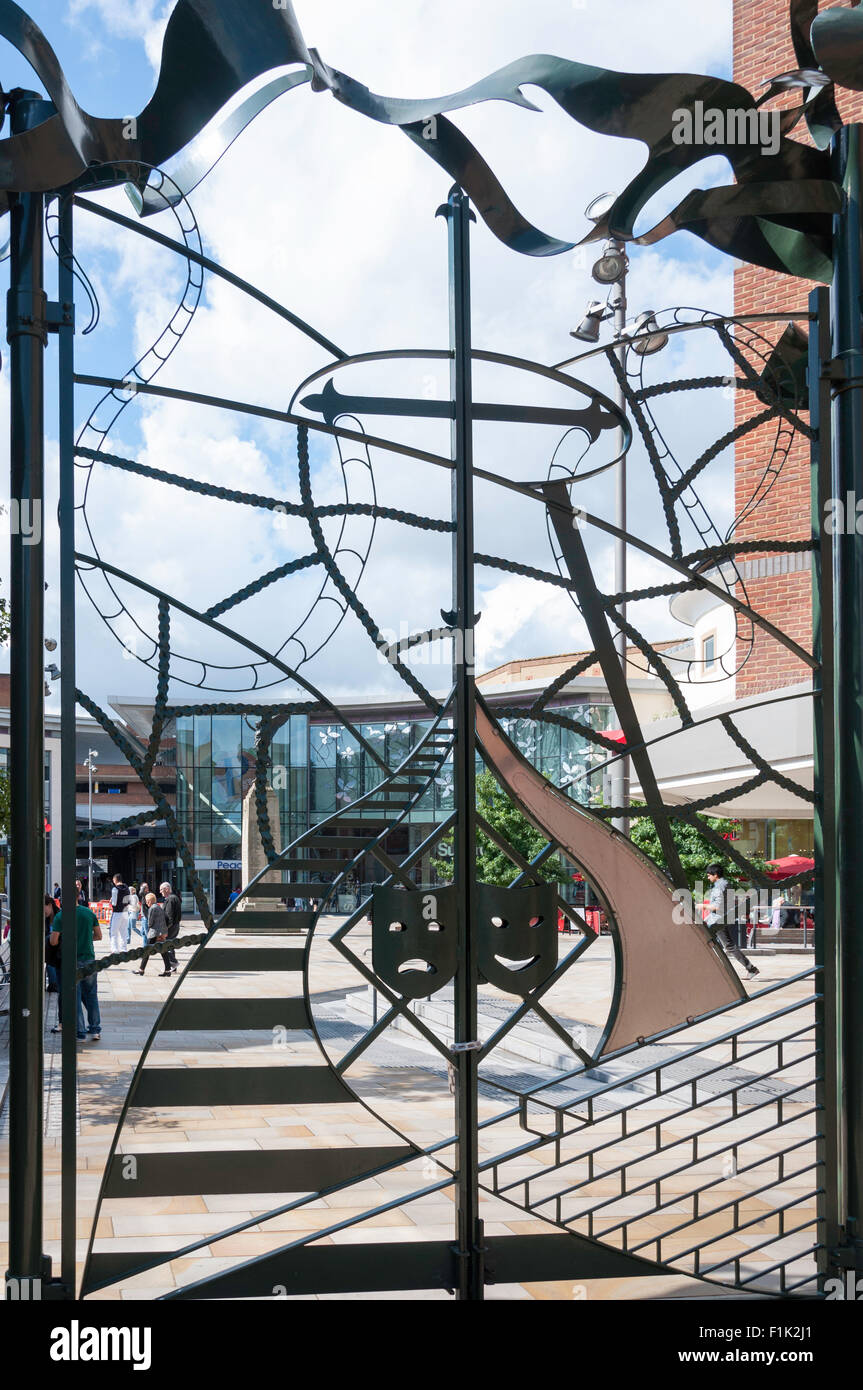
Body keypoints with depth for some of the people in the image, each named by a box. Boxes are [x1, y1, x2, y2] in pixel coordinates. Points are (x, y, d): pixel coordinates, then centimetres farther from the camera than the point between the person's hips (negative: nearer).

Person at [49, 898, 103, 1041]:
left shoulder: (60, 916, -9)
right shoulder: (90, 913, 0)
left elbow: (53, 941, -11)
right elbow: (99, 936, 8)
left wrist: (63, 939, 10)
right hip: (89, 959, 3)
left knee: (74, 997, 6)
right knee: (91, 995, 14)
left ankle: (80, 1031, 8)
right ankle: (95, 1029, 14)